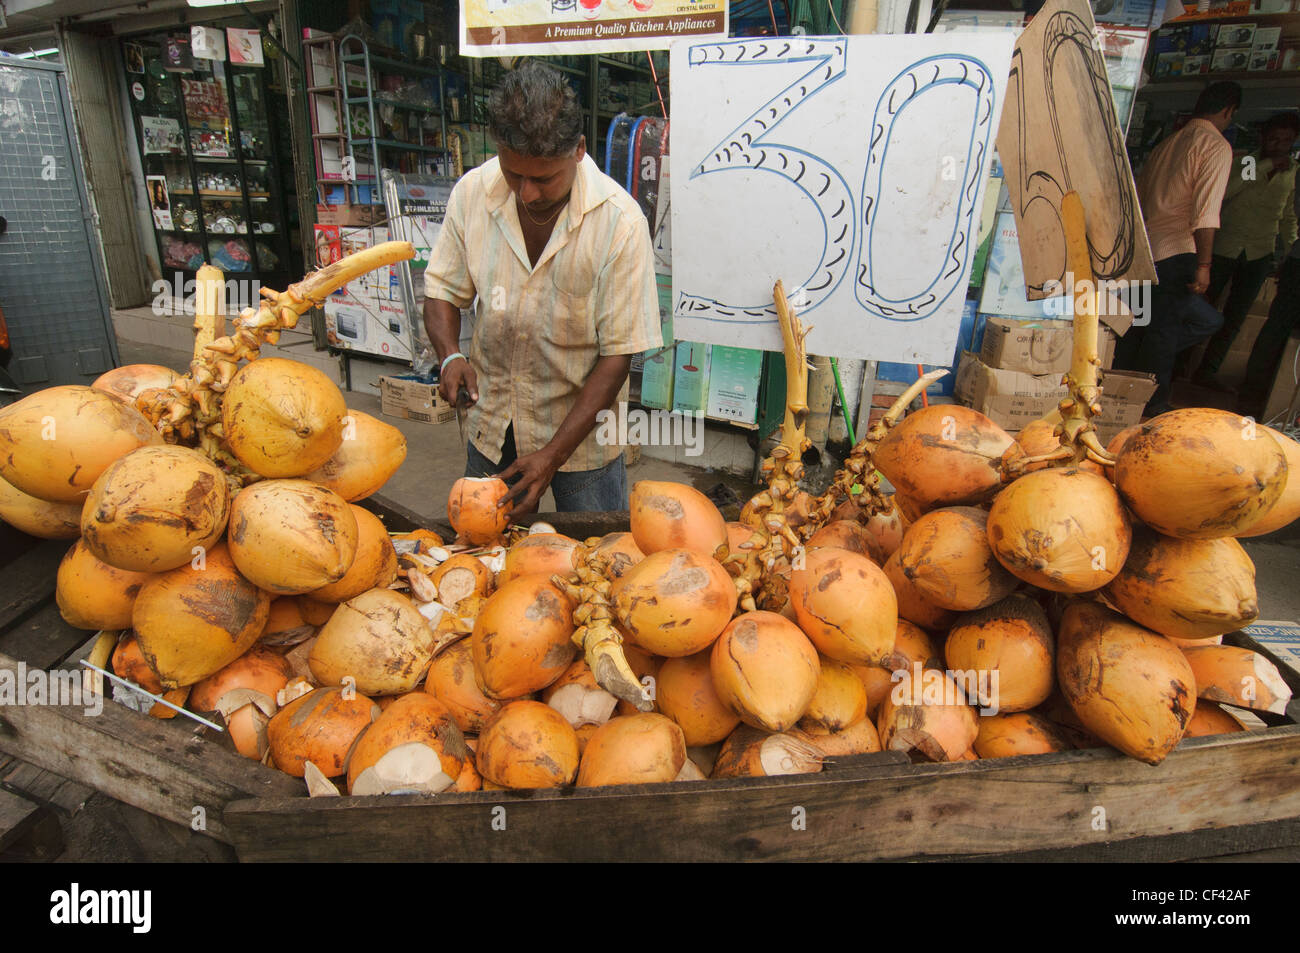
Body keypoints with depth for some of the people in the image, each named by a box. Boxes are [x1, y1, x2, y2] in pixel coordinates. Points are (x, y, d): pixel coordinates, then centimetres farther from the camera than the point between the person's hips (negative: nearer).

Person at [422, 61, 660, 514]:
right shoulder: (472, 192, -10)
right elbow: (442, 289, 4)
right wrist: (450, 355, -18)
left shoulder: (619, 221, -20)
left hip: (582, 429, -3)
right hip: (492, 424, 3)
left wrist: (553, 454, -21)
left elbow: (618, 354, -18)